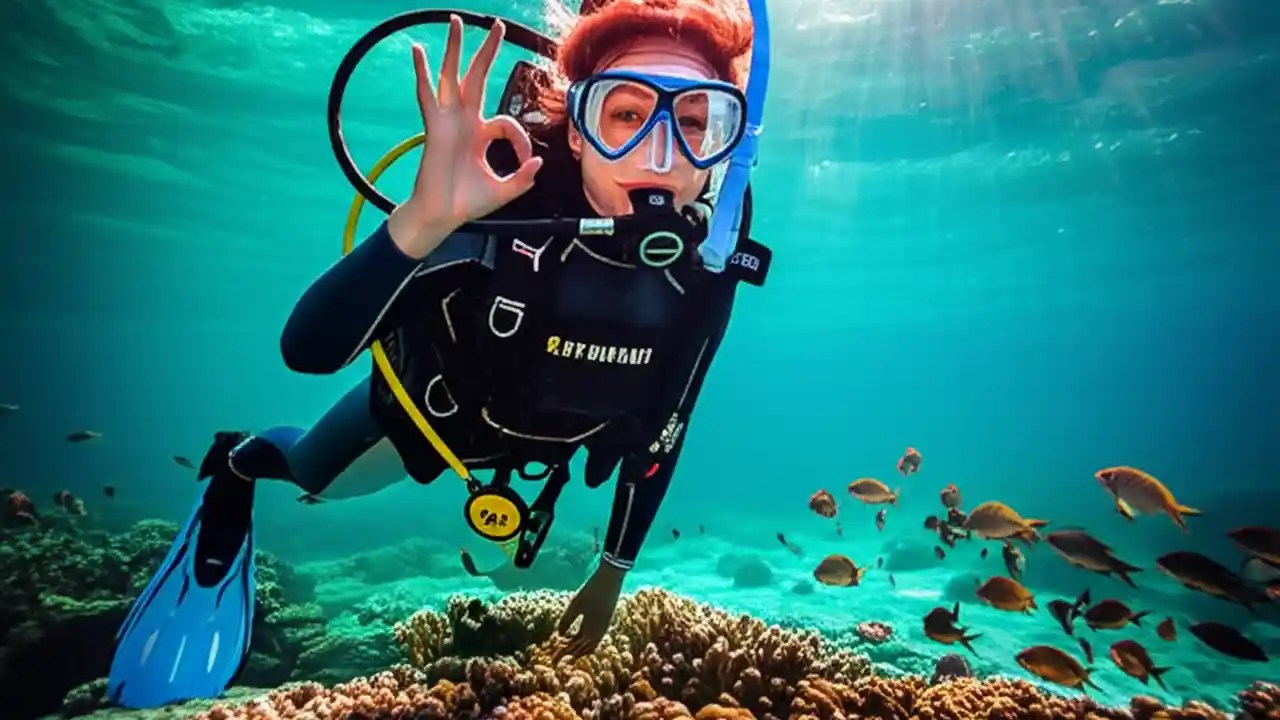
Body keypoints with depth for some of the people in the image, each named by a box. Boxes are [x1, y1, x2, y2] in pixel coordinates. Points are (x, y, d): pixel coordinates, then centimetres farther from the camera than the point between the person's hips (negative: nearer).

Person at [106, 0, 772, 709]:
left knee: (518, 565, 32)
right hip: (424, 404, -3)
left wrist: (615, 570, -1)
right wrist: (422, 219, -63)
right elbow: (307, 350, -44)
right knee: (310, 477, 26)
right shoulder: (504, 208, -41)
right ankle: (238, 465, 62)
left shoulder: (707, 270, -28)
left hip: (534, 440, 3)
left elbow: (661, 429, -12)